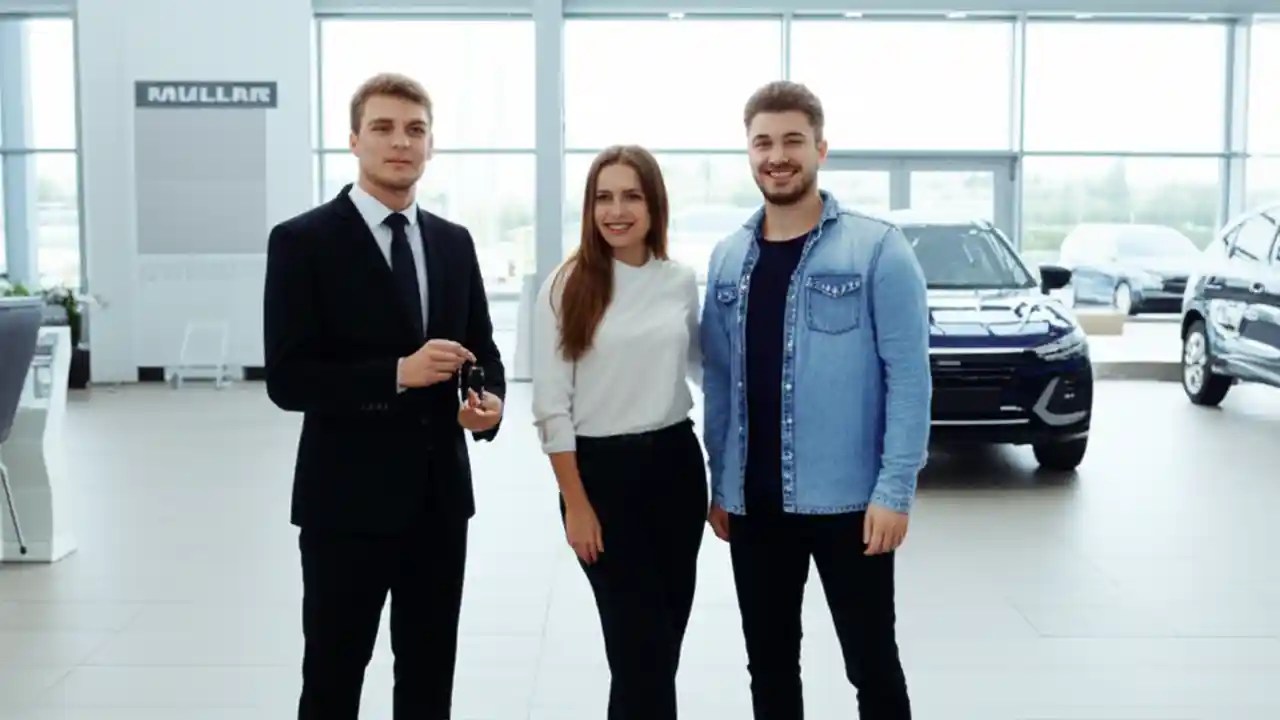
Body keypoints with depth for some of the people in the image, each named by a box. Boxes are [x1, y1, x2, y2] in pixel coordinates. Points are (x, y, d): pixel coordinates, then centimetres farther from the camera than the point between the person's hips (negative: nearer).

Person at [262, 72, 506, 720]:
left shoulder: (454, 242, 8)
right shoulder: (302, 241, -9)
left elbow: (481, 349, 14)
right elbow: (287, 380, -14)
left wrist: (490, 399, -9)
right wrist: (398, 373, -25)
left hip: (441, 495, 5)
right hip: (347, 498, -5)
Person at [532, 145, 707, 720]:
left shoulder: (682, 280, 2)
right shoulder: (568, 286, -8)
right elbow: (551, 404, -8)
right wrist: (576, 503, -10)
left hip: (676, 463, 4)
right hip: (601, 469, -4)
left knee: (666, 638, 12)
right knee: (640, 646, -2)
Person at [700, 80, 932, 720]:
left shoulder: (877, 248, -7)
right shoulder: (727, 259, 8)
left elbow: (908, 375, -10)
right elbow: (718, 380, 11)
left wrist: (895, 490, -16)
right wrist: (719, 484, 8)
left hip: (848, 499, -4)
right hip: (753, 503, 5)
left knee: (872, 667, 6)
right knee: (769, 666, 15)